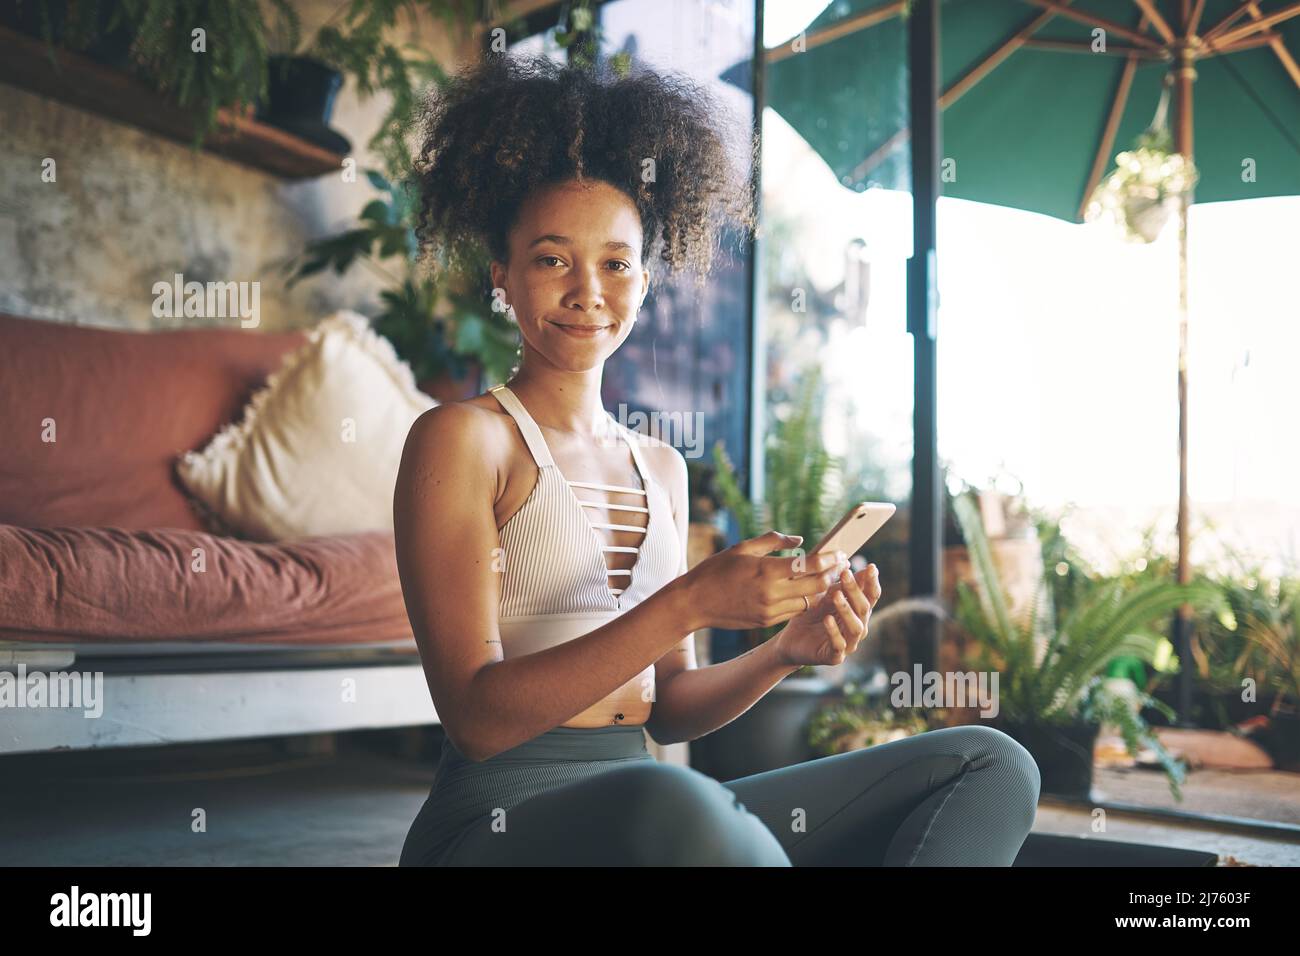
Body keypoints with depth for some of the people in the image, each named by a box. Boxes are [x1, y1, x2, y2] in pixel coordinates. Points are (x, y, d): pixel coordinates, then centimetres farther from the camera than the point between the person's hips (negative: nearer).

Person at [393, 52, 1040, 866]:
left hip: (653, 820, 7)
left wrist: (789, 649, -2)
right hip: (499, 821, -7)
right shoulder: (463, 439, -2)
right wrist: (689, 602, -19)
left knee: (991, 765, -4)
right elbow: (478, 717, -12)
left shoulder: (663, 468, 18)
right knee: (672, 803, -43)